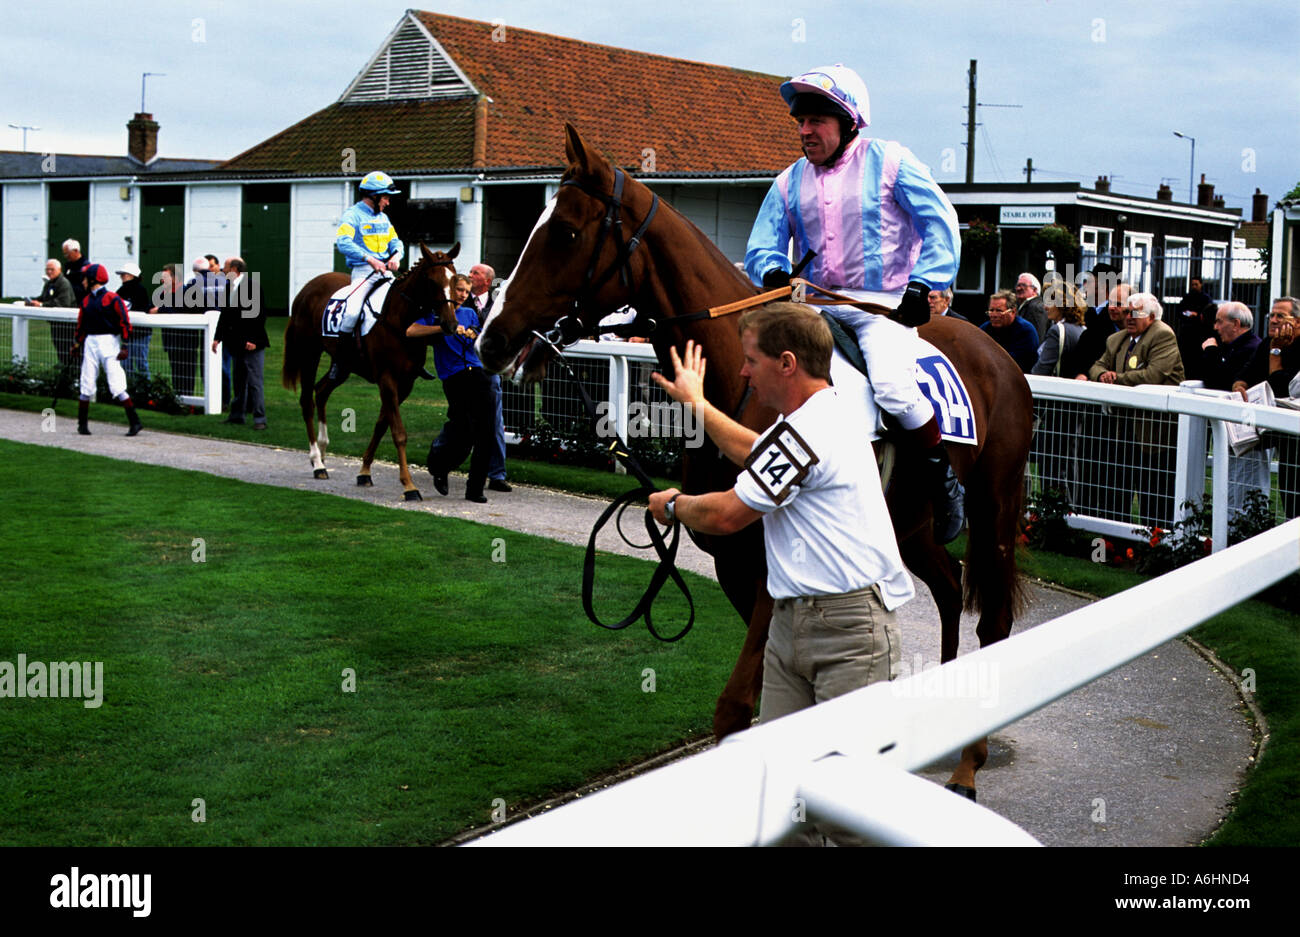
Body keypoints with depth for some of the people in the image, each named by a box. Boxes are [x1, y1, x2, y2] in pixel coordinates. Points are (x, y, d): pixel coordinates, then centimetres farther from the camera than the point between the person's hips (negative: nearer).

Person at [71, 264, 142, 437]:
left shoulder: (112, 299, -8)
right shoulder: (86, 301, 12)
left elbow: (125, 322, -10)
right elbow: (81, 325, 20)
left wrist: (124, 347, -13)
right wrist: (77, 343, 13)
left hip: (109, 343, -6)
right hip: (90, 343, 6)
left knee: (117, 386, -10)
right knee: (87, 386, 6)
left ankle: (135, 422, -4)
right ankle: (82, 424, 16)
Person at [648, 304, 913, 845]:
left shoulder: (807, 431, -17)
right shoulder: (829, 410, 16)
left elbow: (725, 516, -11)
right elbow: (754, 452, 37)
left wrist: (671, 506, 10)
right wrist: (695, 402, 45)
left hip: (849, 628, -10)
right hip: (791, 619, 10)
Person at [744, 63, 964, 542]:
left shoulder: (890, 161, 0)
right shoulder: (789, 182, 12)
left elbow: (941, 225, -1)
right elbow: (762, 245, 13)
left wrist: (923, 285, -13)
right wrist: (775, 274, -11)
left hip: (884, 305, -5)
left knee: (892, 385, -29)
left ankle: (943, 476, -6)